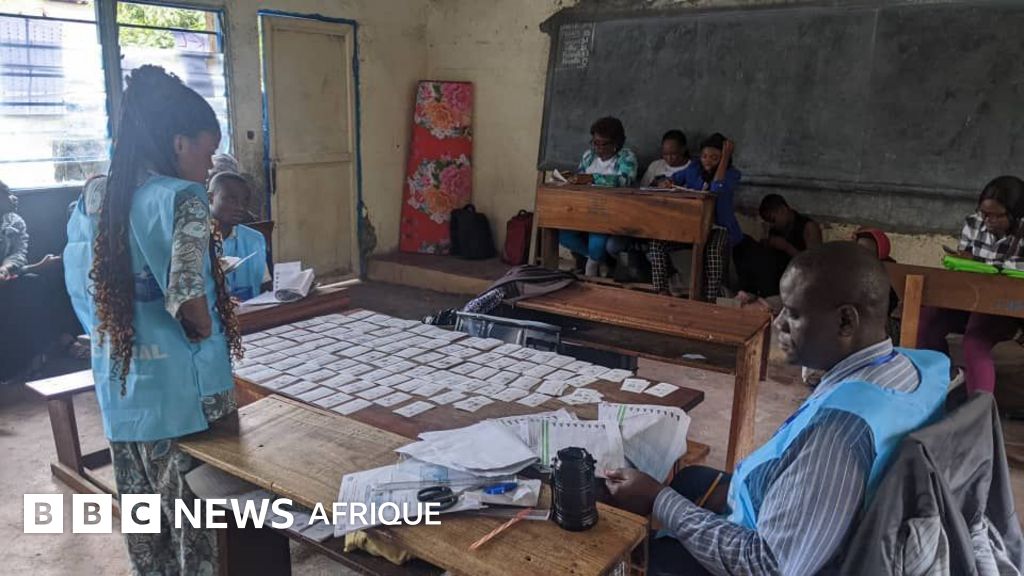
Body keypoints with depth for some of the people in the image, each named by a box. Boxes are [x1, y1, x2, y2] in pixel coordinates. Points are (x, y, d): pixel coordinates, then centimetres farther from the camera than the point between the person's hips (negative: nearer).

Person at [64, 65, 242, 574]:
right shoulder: (183, 199, -18)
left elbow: (81, 281, 12)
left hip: (119, 383, 7)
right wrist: (211, 338, -10)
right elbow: (186, 296, -28)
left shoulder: (97, 198, 5)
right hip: (179, 387, -7)